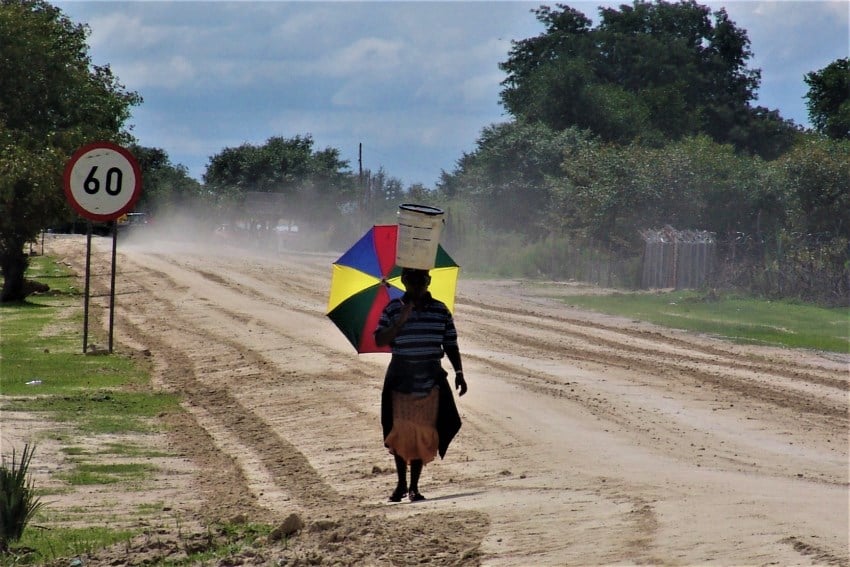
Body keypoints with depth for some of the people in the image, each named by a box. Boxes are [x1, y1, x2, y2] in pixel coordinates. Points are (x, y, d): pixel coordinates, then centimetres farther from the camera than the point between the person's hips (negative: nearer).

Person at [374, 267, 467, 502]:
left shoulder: (440, 311, 6)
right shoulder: (393, 309, 2)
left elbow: (450, 345, 9)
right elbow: (380, 340, -4)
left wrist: (458, 372, -1)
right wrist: (400, 322, -16)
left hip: (430, 377, 1)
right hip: (401, 376, -1)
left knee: (424, 432, 0)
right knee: (400, 430, -3)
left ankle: (414, 486, 7)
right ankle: (401, 483, 11)